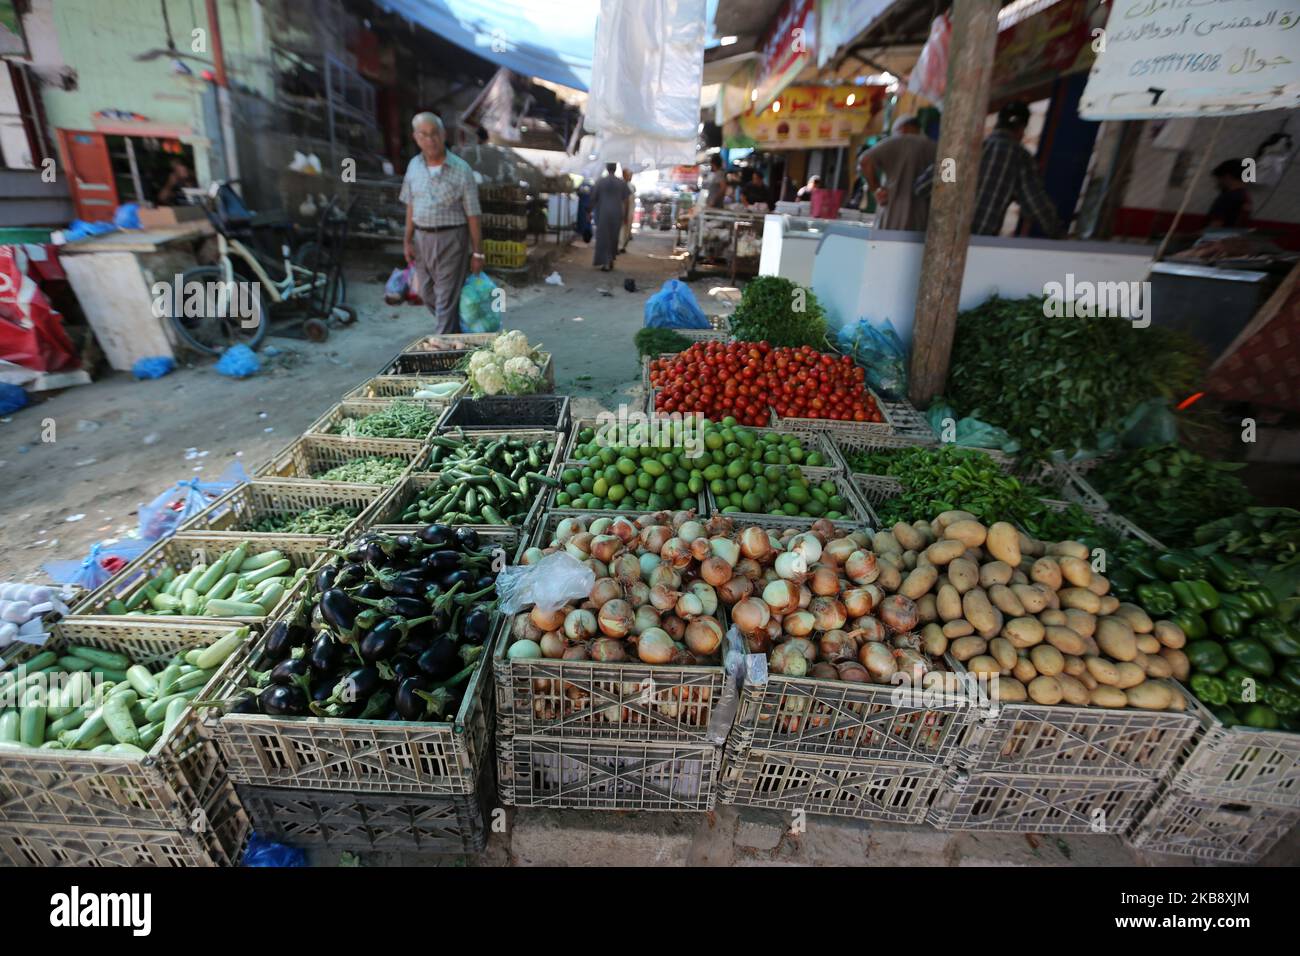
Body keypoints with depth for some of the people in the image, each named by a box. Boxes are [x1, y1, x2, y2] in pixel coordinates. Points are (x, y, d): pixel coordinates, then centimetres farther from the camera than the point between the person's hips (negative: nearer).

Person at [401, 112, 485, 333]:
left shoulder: (461, 169, -9)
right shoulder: (414, 165, 6)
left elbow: (472, 215, -9)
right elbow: (411, 206, 13)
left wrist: (477, 252, -10)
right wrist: (408, 240, 8)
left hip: (450, 239, -6)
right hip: (421, 238, 6)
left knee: (446, 299, -3)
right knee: (427, 294, 16)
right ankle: (457, 331, 38)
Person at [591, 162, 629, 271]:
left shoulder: (599, 182, -3)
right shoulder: (622, 183, 1)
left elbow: (593, 198, 1)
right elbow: (625, 201, 0)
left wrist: (591, 211, 13)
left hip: (603, 213, -2)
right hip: (617, 214, 2)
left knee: (603, 237, 3)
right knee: (614, 237, 16)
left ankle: (606, 263, -5)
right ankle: (611, 260, 22)